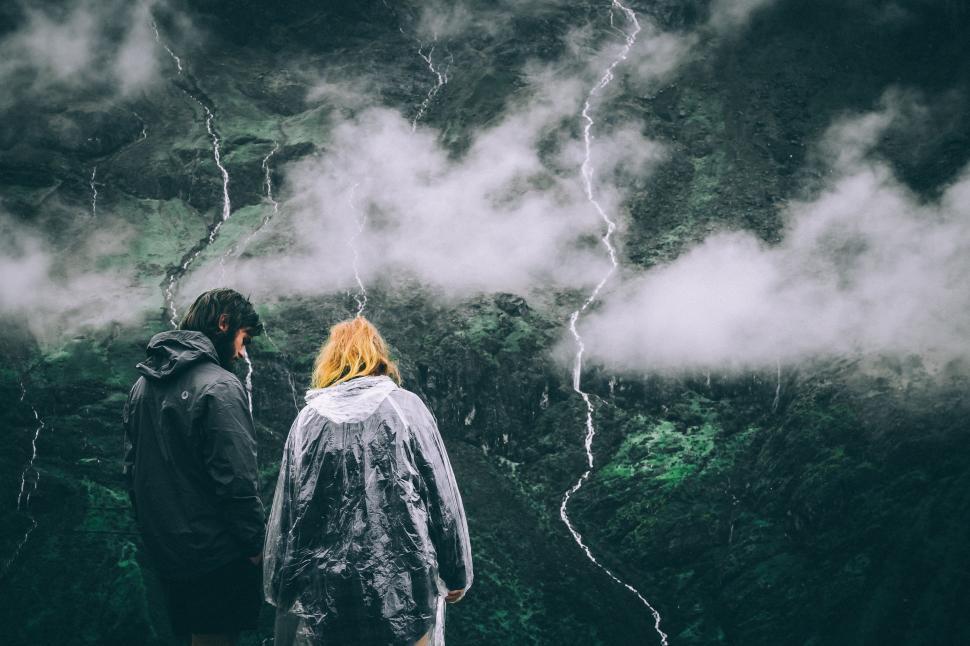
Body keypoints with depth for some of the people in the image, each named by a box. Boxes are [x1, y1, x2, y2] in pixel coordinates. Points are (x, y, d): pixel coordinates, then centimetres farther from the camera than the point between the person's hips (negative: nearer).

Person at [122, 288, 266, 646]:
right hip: (214, 553, -8)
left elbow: (133, 468, 15)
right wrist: (256, 543, -11)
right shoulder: (220, 386, -16)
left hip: (163, 547, 8)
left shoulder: (143, 384, 10)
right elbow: (236, 479, -20)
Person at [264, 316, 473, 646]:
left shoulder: (309, 417, 4)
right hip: (404, 581, -2)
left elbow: (286, 510, 4)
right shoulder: (406, 407, 0)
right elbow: (442, 498, -2)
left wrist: (280, 587, 12)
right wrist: (456, 574, 5)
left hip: (327, 587, 2)